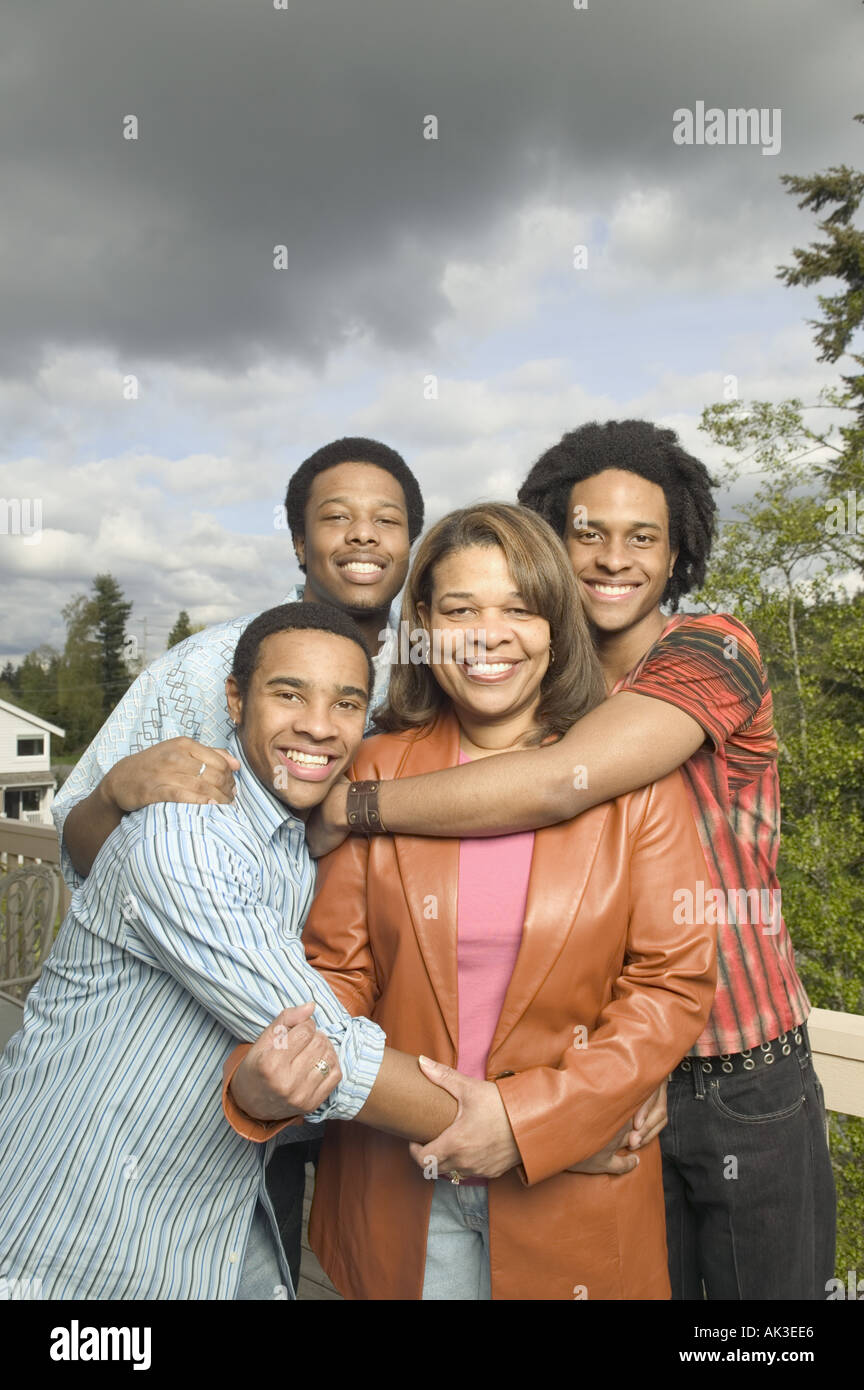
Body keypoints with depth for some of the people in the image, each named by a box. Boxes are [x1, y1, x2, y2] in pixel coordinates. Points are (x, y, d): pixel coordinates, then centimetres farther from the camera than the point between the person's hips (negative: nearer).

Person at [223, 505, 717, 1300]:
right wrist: (263, 1075, -21)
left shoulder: (635, 777, -7)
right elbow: (339, 970, -2)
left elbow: (675, 982, -9)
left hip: (571, 1187, -1)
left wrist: (526, 1117, -17)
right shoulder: (378, 772, -2)